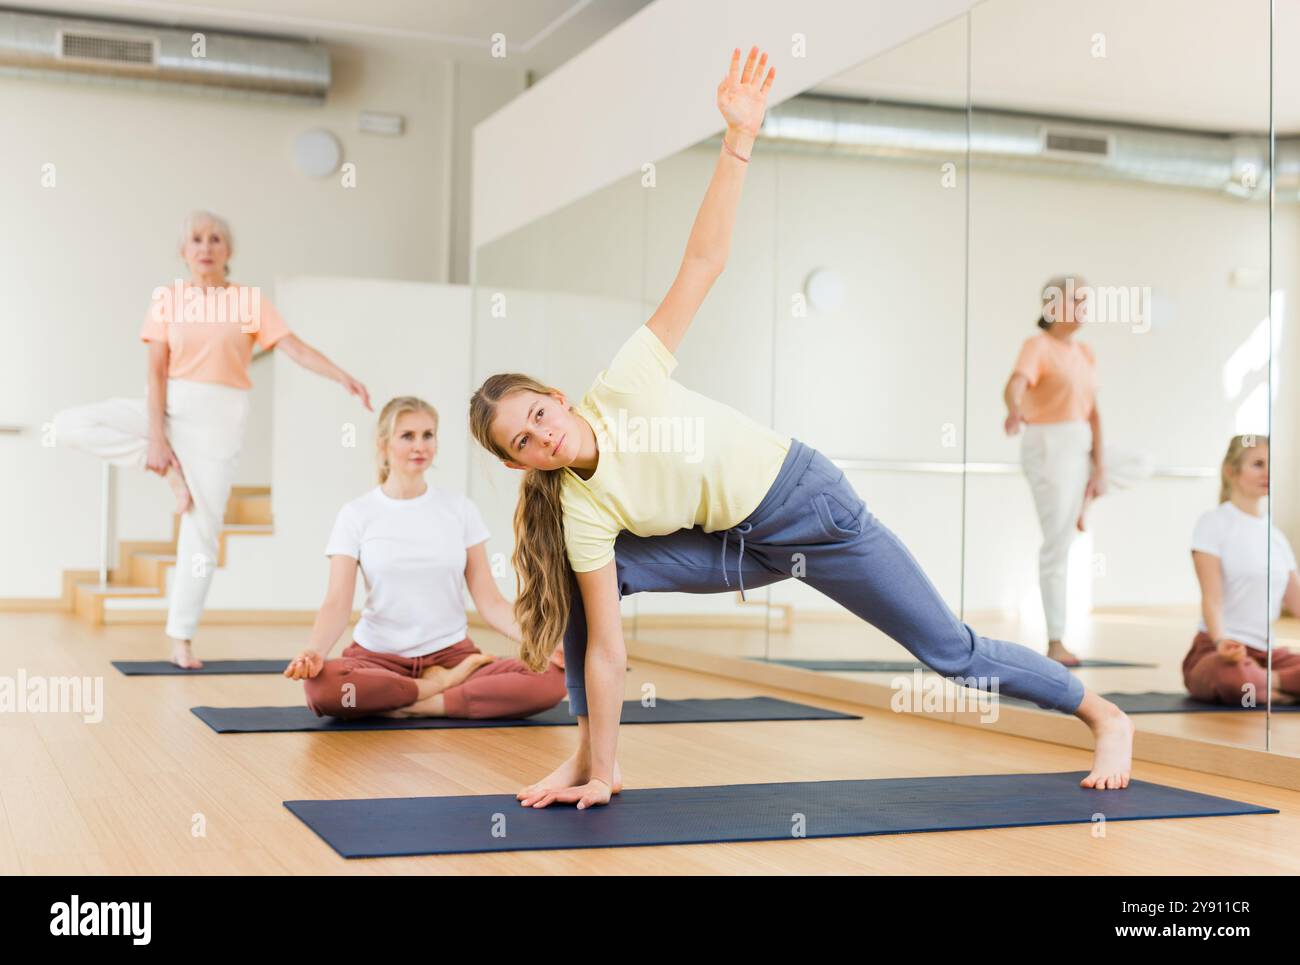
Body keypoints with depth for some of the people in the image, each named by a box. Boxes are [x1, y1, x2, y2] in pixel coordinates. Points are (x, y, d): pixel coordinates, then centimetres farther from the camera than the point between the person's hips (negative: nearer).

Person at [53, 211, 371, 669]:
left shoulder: (250, 301, -2)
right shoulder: (167, 299, 1)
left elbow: (296, 347, -12)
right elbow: (156, 372, -4)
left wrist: (342, 376, -29)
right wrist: (156, 437, -13)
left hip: (218, 416, -2)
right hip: (169, 406, 2)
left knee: (202, 528, -4)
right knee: (69, 425, -15)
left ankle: (181, 640, 6)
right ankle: (171, 470, -6)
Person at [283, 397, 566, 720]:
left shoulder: (460, 509, 5)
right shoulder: (356, 514, 0)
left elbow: (489, 600, 2)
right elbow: (337, 603, -8)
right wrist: (315, 651, -29)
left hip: (450, 654, 1)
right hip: (378, 656, -1)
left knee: (550, 680, -27)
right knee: (321, 686, -37)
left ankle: (421, 705, -19)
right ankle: (446, 685, -16)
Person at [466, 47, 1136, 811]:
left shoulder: (624, 383, -22)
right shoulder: (581, 511, -14)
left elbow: (704, 262, -24)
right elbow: (605, 647, -13)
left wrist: (740, 135, -31)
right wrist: (598, 773, -14)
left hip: (807, 499, -3)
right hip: (743, 546, 3)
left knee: (953, 651, 4)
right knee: (579, 578, -13)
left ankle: (1105, 717, 26)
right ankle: (591, 756, 2)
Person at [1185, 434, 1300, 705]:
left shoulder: (1276, 536, 17)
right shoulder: (1214, 522, -3)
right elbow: (1212, 598, -13)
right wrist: (1221, 641, -32)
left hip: (1265, 653, 5)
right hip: (1216, 651, -5)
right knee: (1236, 678, -41)